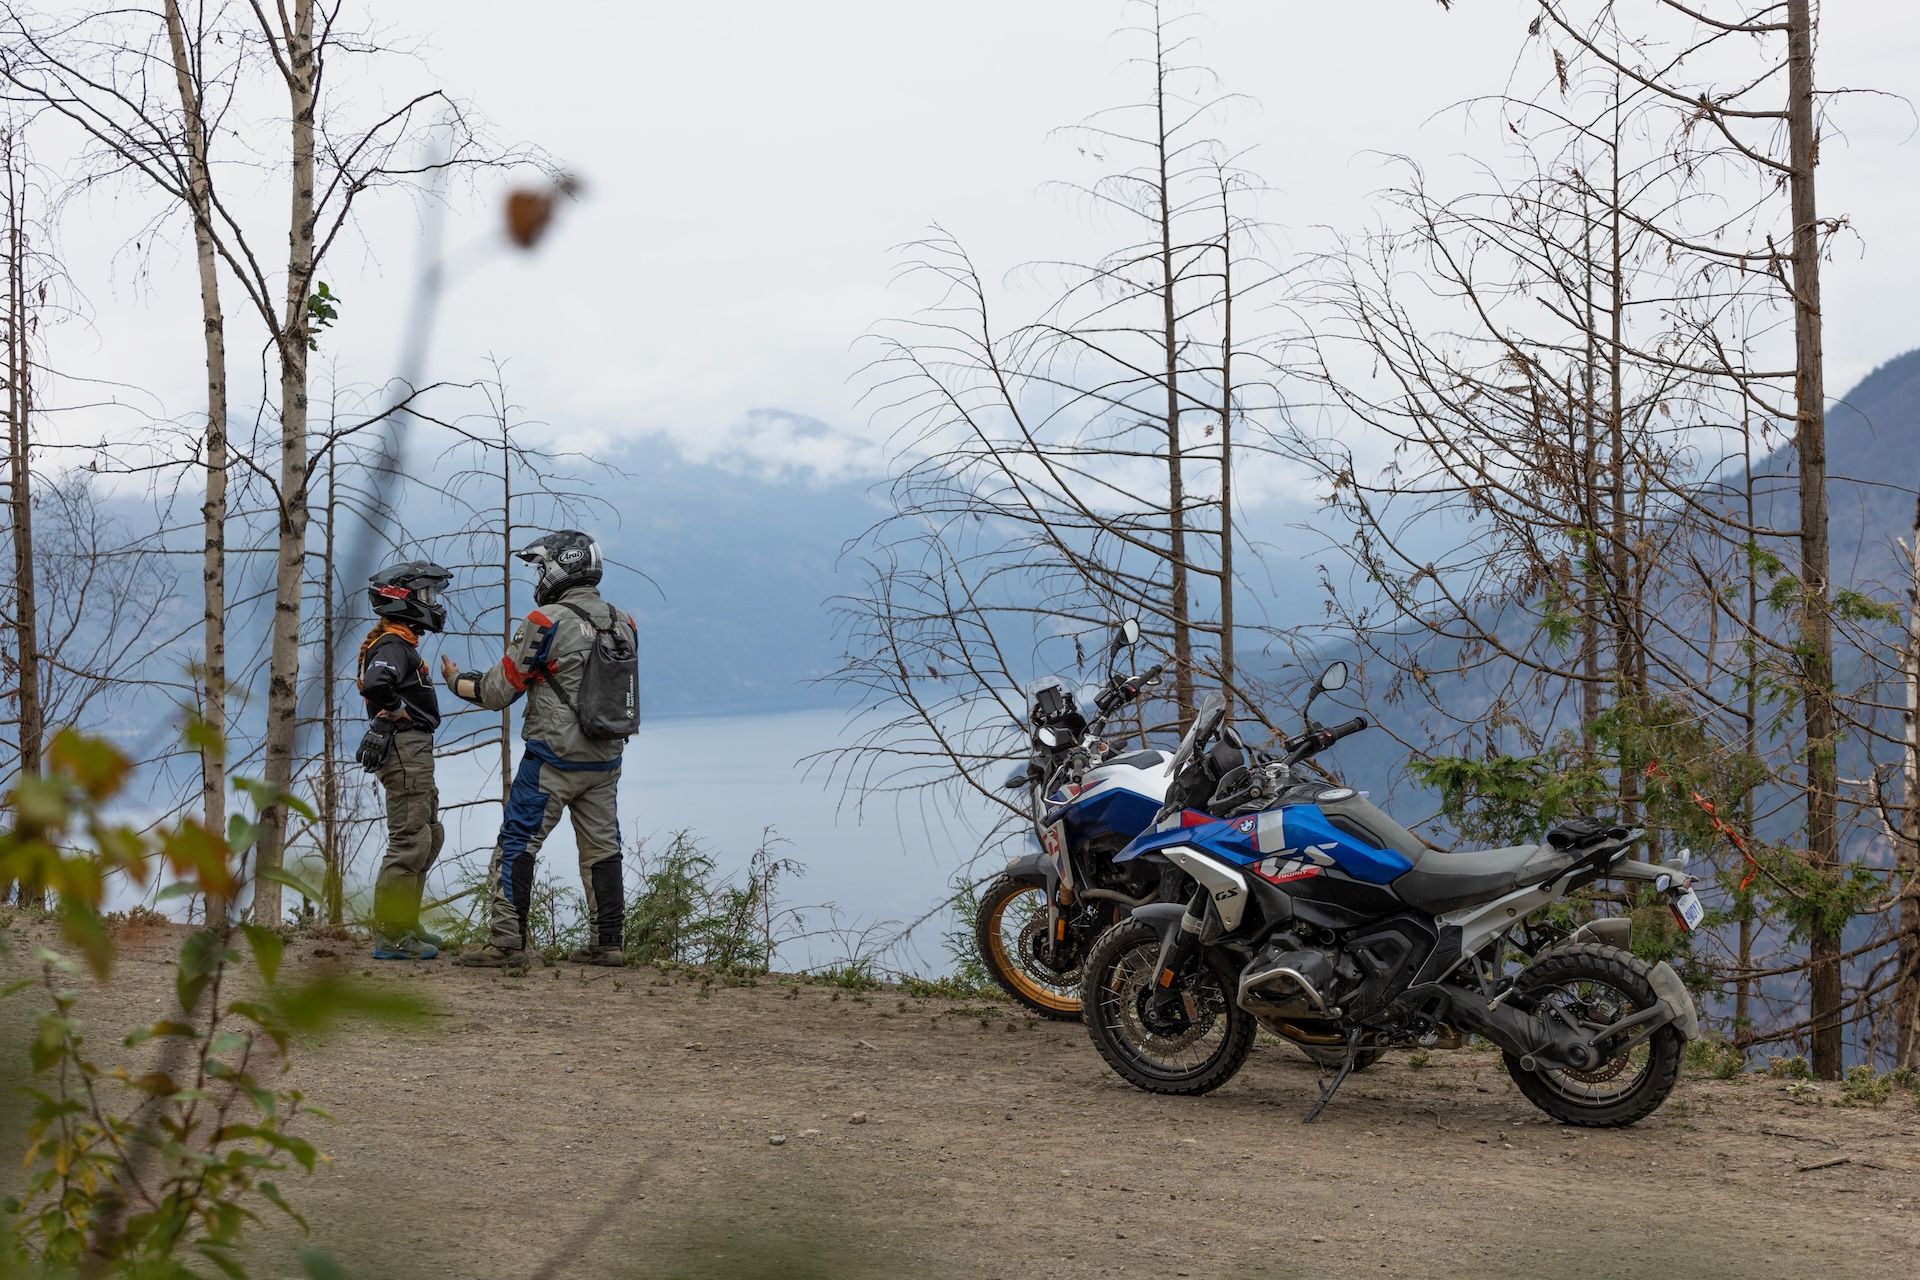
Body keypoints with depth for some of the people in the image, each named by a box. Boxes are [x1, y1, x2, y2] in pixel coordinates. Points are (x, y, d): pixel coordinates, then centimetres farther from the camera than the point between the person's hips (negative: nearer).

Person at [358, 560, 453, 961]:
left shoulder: (400, 643, 17)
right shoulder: (393, 644, -15)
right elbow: (375, 685, -34)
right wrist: (398, 711, -19)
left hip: (414, 753, 11)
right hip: (404, 750, -11)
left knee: (430, 837, 19)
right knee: (410, 842, -9)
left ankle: (405, 923, 26)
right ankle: (390, 936, -7)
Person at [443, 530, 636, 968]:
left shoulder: (547, 622, -14)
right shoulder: (622, 624, 6)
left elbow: (499, 691, -8)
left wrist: (455, 679, 11)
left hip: (553, 758, -6)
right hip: (606, 759, 6)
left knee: (517, 845, 1)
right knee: (602, 849, 12)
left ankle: (506, 942, -2)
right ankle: (607, 943, 14)